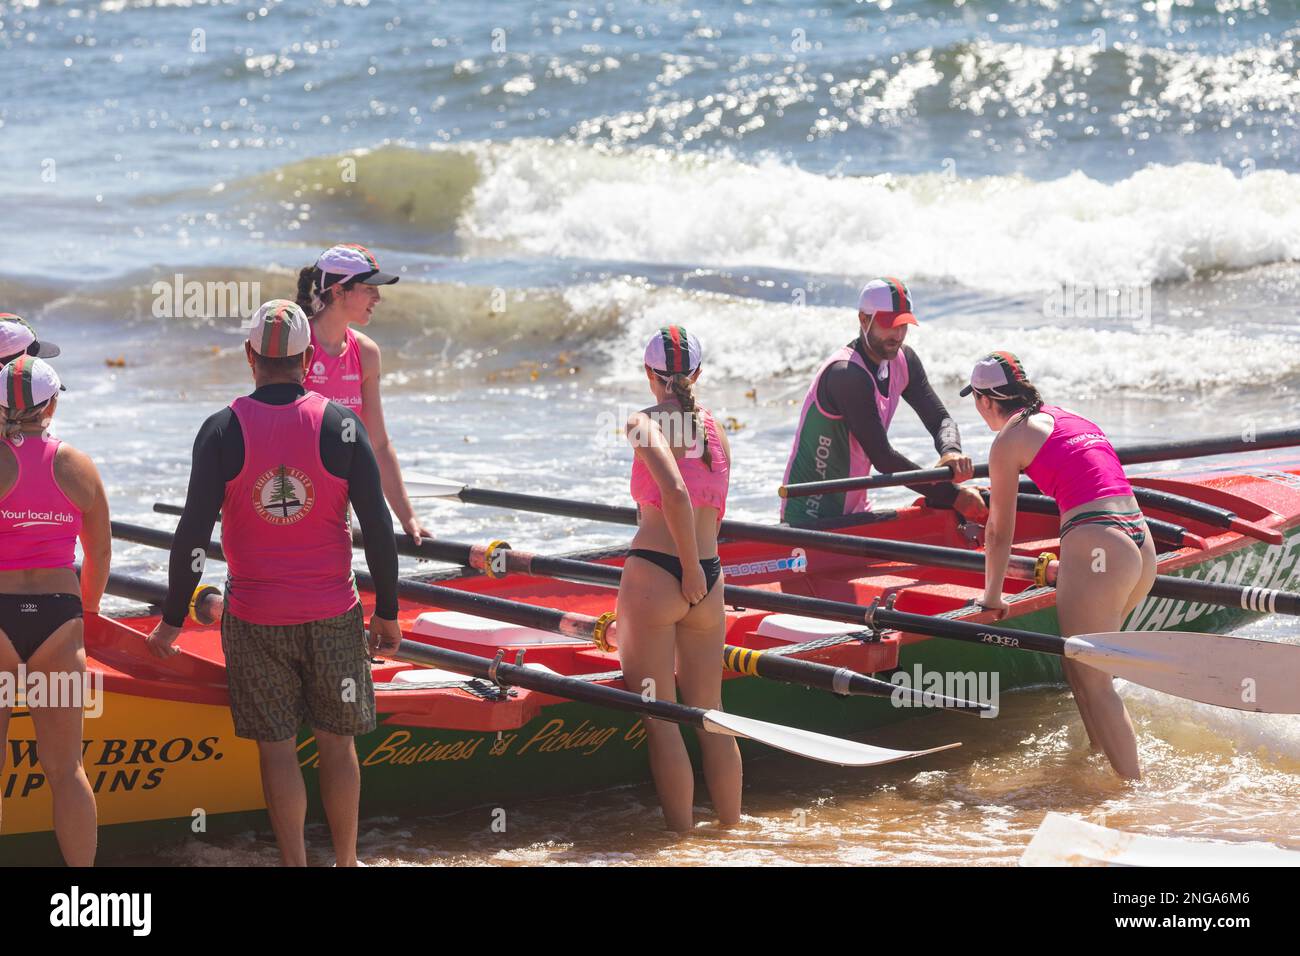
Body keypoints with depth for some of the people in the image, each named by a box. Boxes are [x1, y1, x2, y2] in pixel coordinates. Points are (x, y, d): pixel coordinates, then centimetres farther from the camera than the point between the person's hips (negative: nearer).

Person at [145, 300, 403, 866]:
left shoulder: (223, 431, -8)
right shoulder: (341, 425, -7)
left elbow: (192, 535, -9)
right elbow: (377, 527, -6)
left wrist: (172, 620, 1)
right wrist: (387, 612, 4)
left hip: (254, 619, -1)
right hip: (332, 615, 1)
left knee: (277, 749, 7)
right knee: (337, 742, 12)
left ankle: (294, 864, 11)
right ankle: (346, 861, 21)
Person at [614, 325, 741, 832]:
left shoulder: (645, 422, -5)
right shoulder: (715, 429, 12)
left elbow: (676, 492, -21)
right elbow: (713, 511, 14)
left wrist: (689, 569, -13)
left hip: (654, 573, -6)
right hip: (711, 578, 6)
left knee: (659, 714, 1)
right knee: (709, 712, 15)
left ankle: (681, 831, 2)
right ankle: (731, 824, 21)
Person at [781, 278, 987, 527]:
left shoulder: (903, 361, 5)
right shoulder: (846, 375, -23)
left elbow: (940, 419, 5)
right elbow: (883, 459, -24)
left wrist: (951, 451, -20)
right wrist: (953, 496, -21)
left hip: (852, 512, 9)